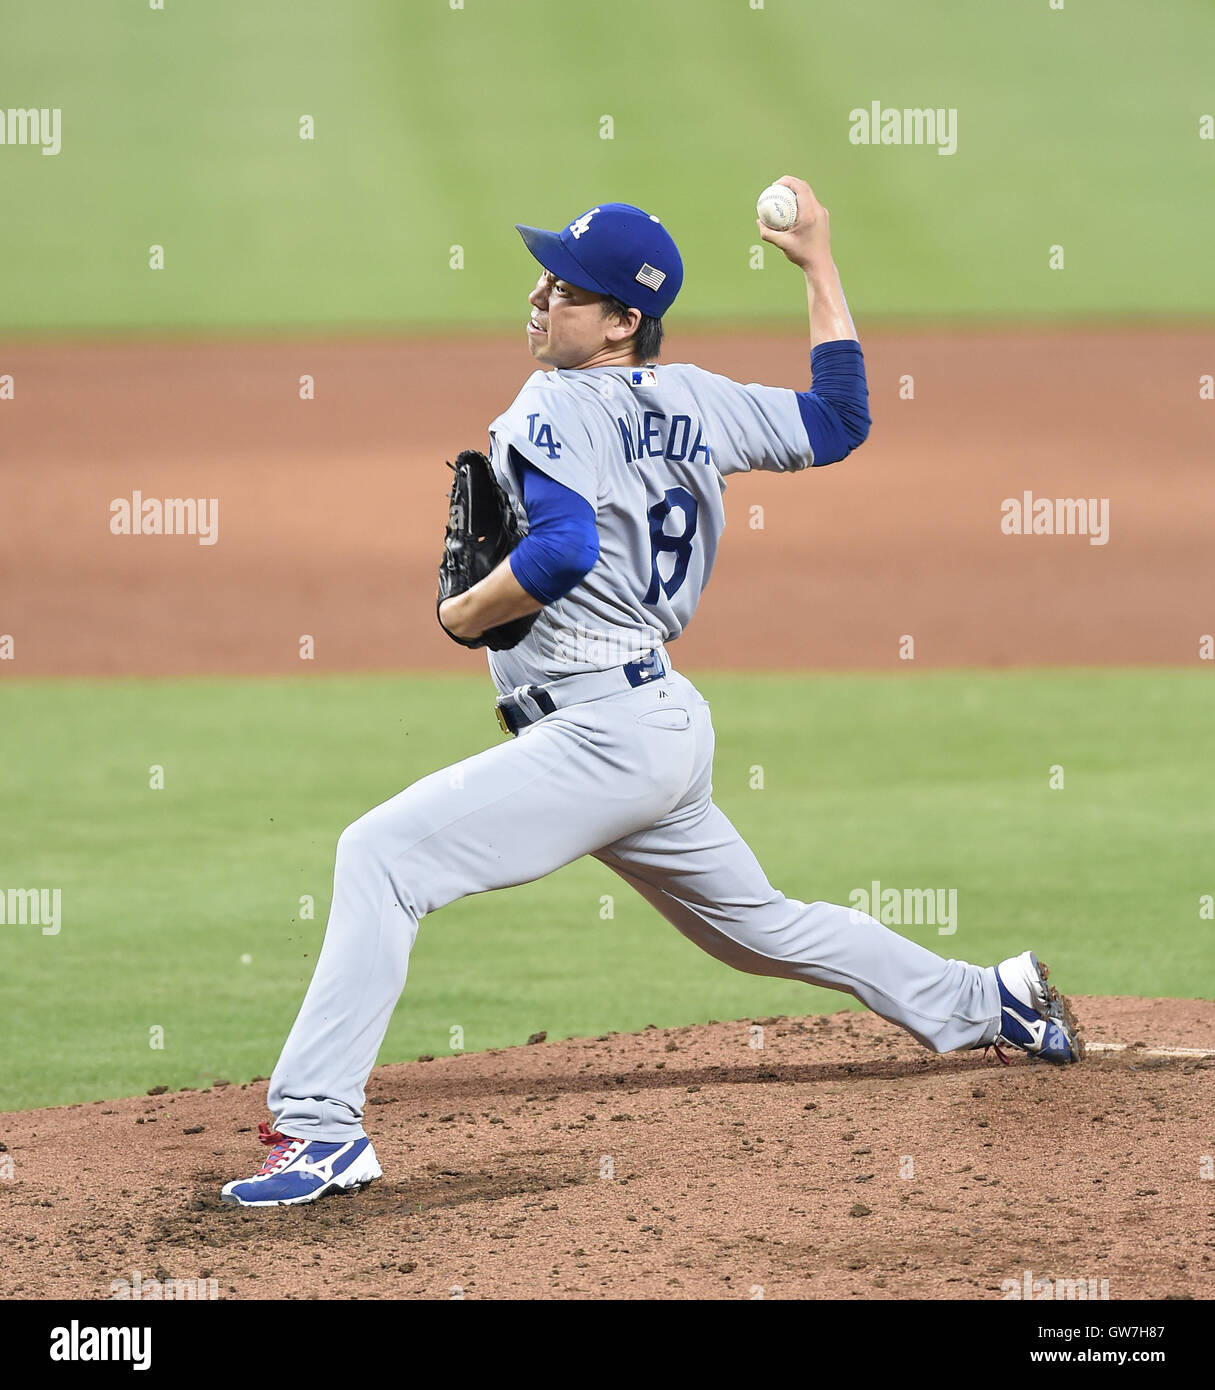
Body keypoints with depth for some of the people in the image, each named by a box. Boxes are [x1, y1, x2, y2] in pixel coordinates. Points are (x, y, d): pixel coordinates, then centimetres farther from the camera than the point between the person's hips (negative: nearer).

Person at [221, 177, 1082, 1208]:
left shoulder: (557, 406, -10)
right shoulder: (694, 402, 13)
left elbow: (564, 547, -26)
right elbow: (839, 420, 22)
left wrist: (467, 612, -11)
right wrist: (820, 267, 27)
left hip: (607, 729, -9)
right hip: (669, 726, 9)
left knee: (380, 853, -15)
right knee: (761, 926, 27)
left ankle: (321, 1125, -23)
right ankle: (987, 1002, 33)